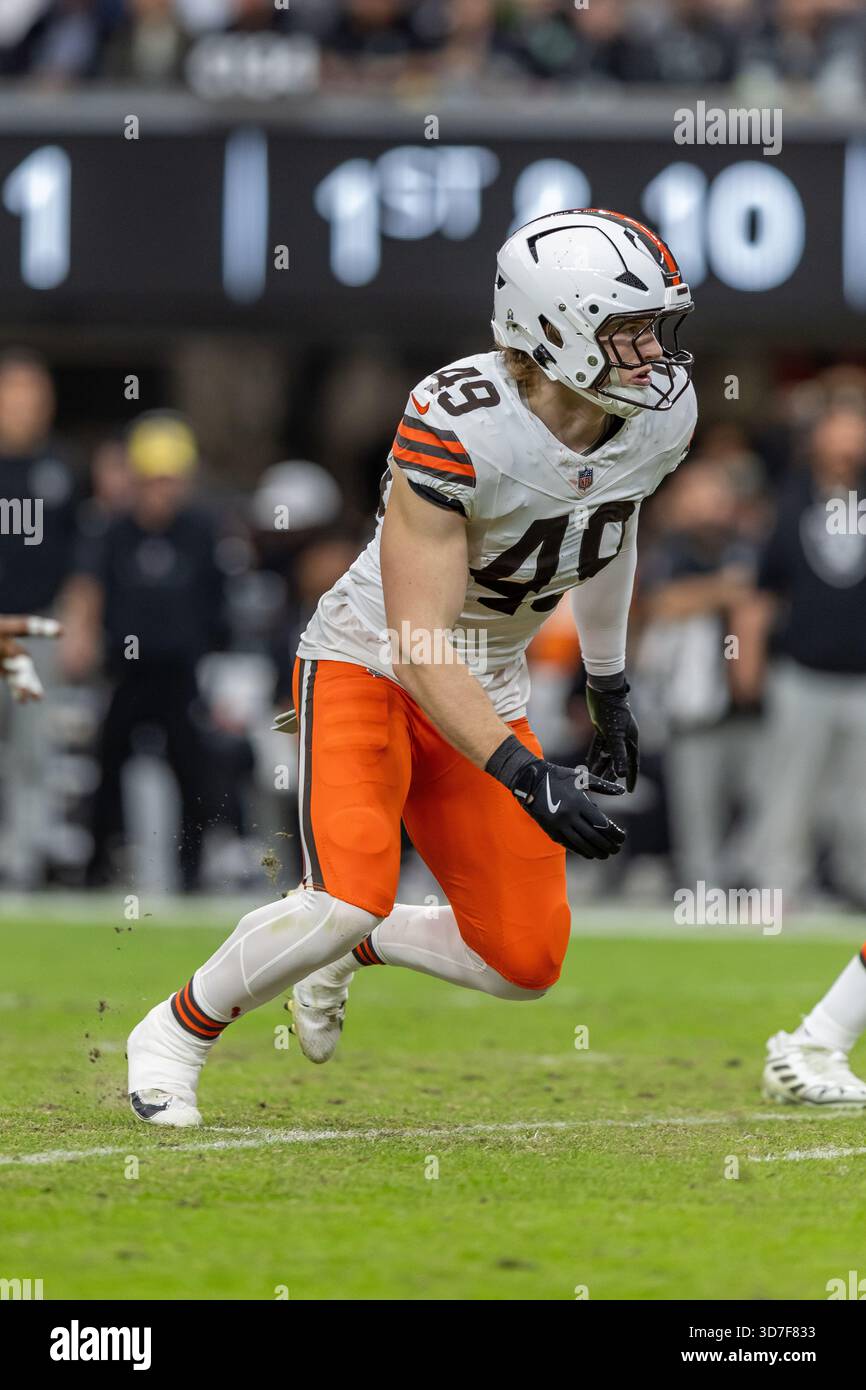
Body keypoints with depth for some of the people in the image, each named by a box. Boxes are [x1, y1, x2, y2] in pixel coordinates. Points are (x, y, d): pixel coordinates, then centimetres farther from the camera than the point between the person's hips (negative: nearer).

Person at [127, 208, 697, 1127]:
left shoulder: (662, 416, -10)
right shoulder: (458, 427, -31)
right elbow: (417, 650, -31)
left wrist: (610, 691, 22)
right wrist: (528, 777, -40)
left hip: (486, 691, 6)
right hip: (369, 664, -6)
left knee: (525, 964, -2)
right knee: (354, 896, -27)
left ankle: (339, 946, 26)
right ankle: (176, 1033, -2)